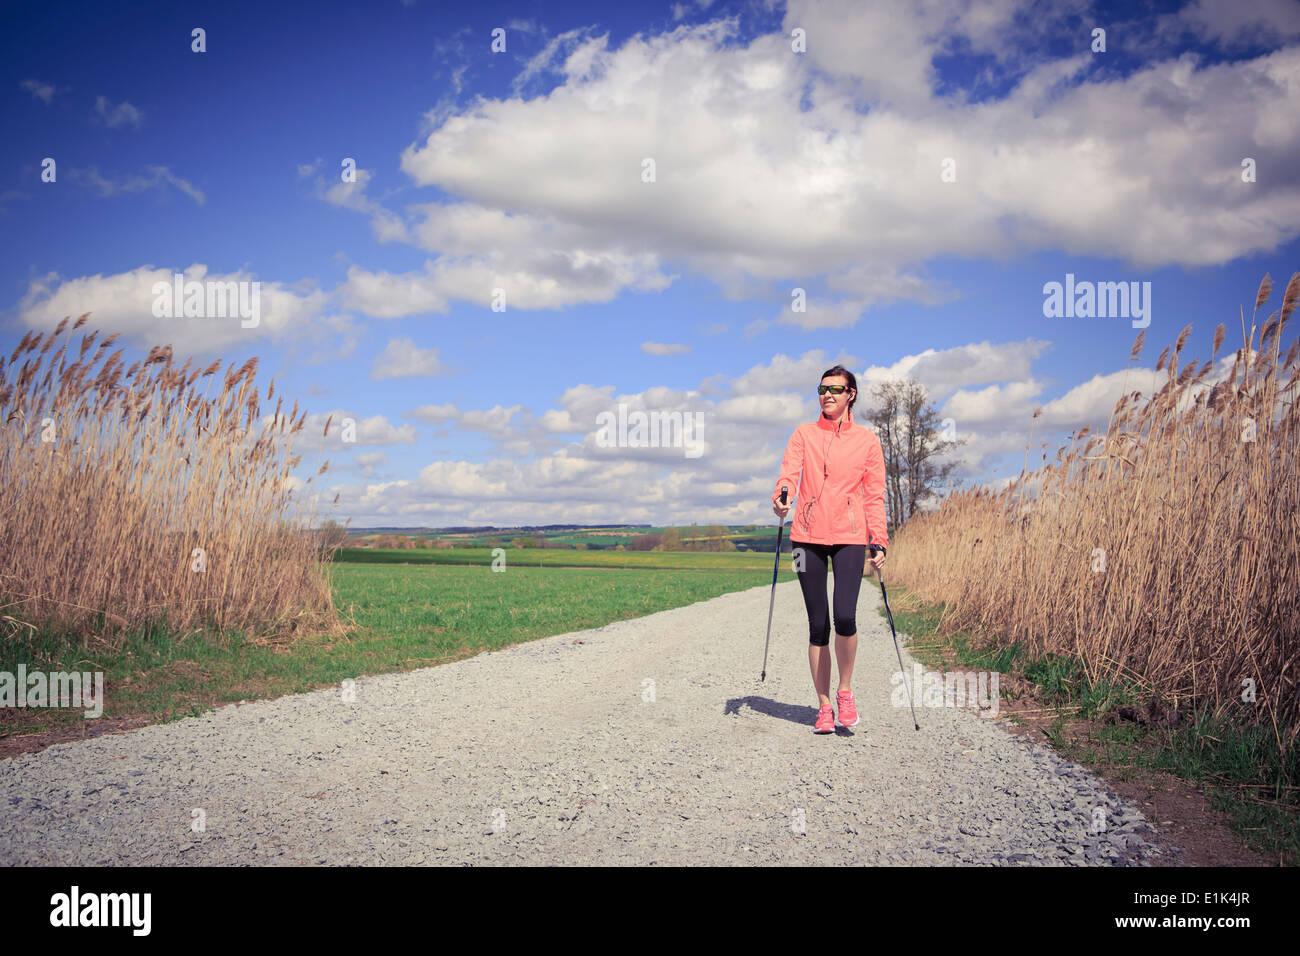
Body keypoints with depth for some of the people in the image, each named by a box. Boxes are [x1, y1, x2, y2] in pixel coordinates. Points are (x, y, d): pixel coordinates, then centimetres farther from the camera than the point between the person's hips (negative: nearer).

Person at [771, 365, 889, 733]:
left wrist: (879, 543, 0)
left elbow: (875, 495, 8)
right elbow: (789, 472, -3)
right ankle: (824, 706, 13)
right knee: (817, 623, 2)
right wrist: (782, 498, -25)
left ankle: (845, 691, 8)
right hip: (808, 535, 1)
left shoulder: (867, 440, 9)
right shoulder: (804, 433, 11)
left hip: (849, 536, -1)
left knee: (845, 617, -17)